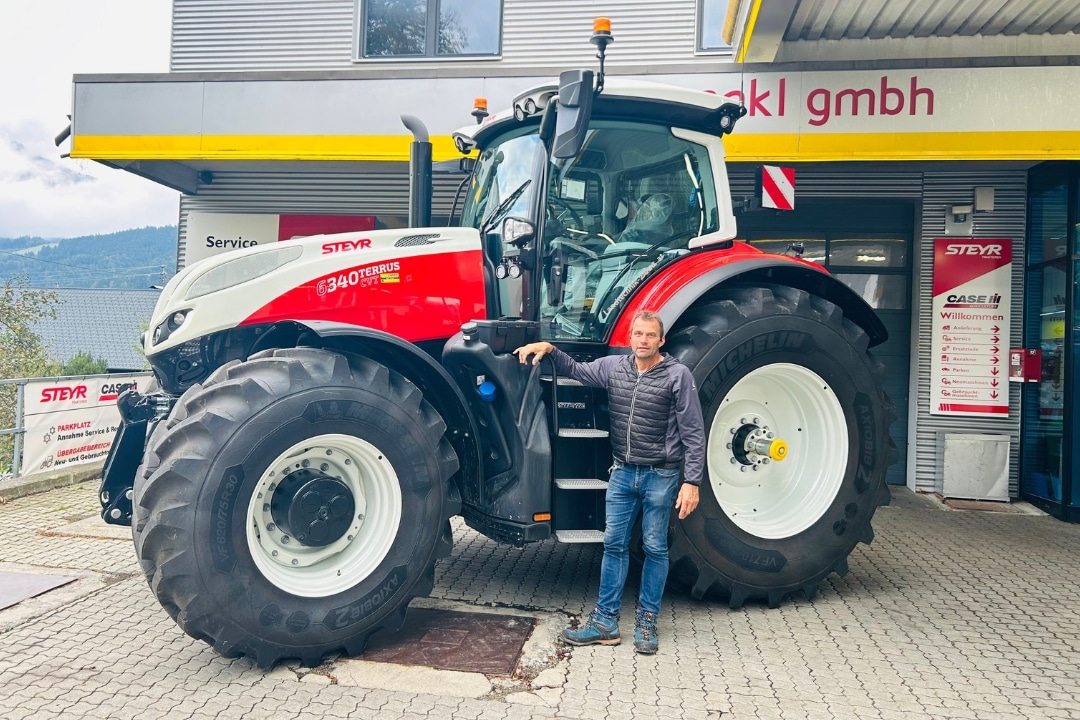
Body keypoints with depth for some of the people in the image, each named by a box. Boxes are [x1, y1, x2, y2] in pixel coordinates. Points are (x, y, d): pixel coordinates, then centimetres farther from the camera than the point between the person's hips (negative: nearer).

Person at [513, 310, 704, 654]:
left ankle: (646, 623, 20)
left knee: (654, 548, 7)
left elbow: (693, 433, -10)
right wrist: (549, 349, 0)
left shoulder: (678, 375, -10)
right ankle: (605, 622, 16)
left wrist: (692, 481, -15)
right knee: (614, 545, 7)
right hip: (623, 473, 4)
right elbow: (576, 371, 17)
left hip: (661, 476, -4)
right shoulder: (614, 366, 3)